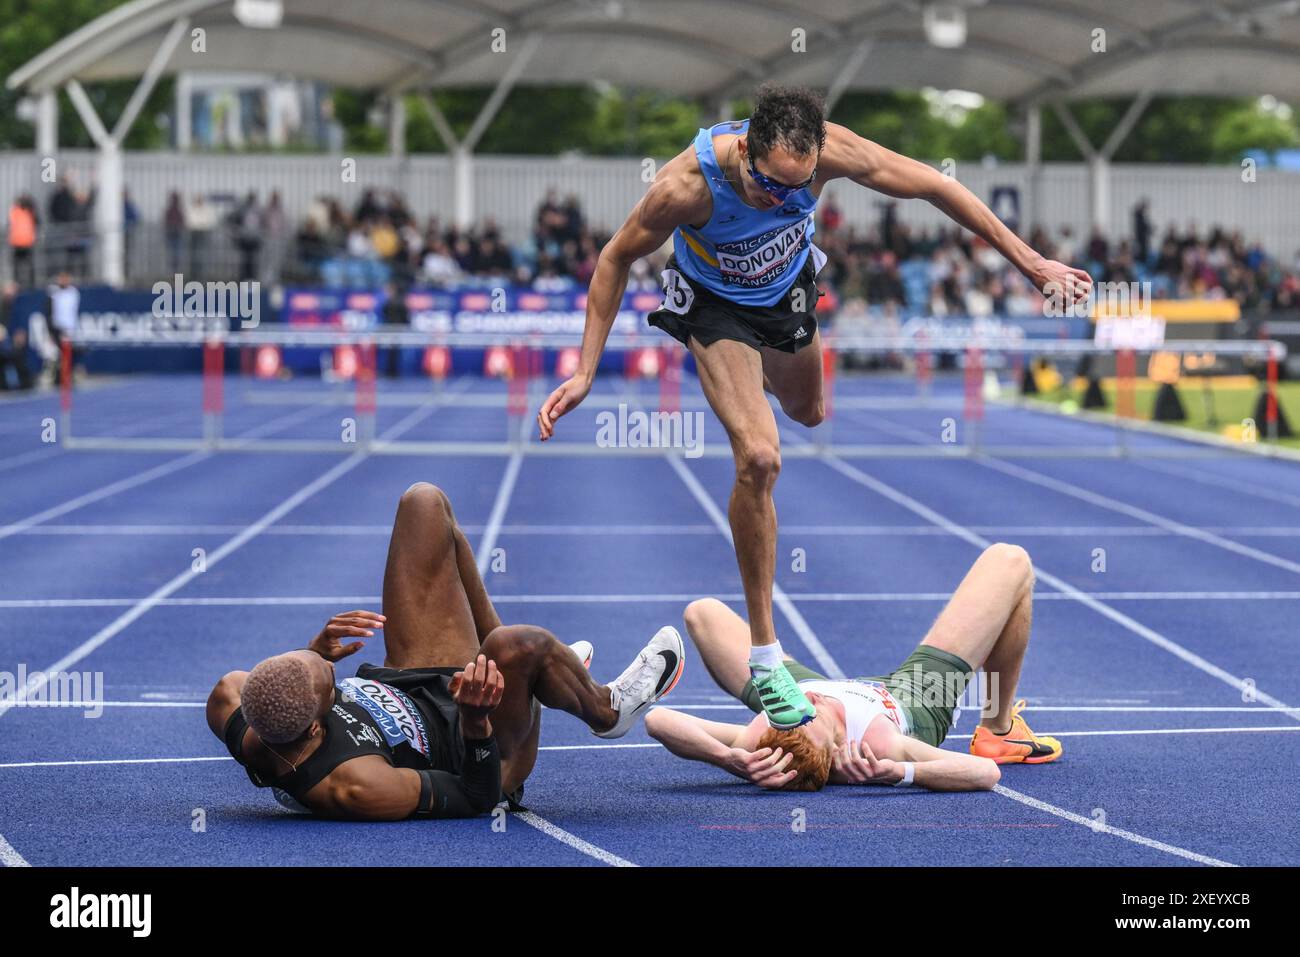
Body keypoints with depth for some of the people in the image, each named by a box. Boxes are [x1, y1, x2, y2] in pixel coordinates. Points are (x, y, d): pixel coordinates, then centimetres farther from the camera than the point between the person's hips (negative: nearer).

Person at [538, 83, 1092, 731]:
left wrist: (1031, 263, -15)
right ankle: (763, 656, -14)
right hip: (715, 306, -4)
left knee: (807, 413, 28)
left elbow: (936, 187, -21)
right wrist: (585, 371, -23)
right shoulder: (687, 185, -40)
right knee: (758, 457, -23)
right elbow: (617, 259, -21)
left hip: (788, 289, 4)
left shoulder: (829, 152, -35)